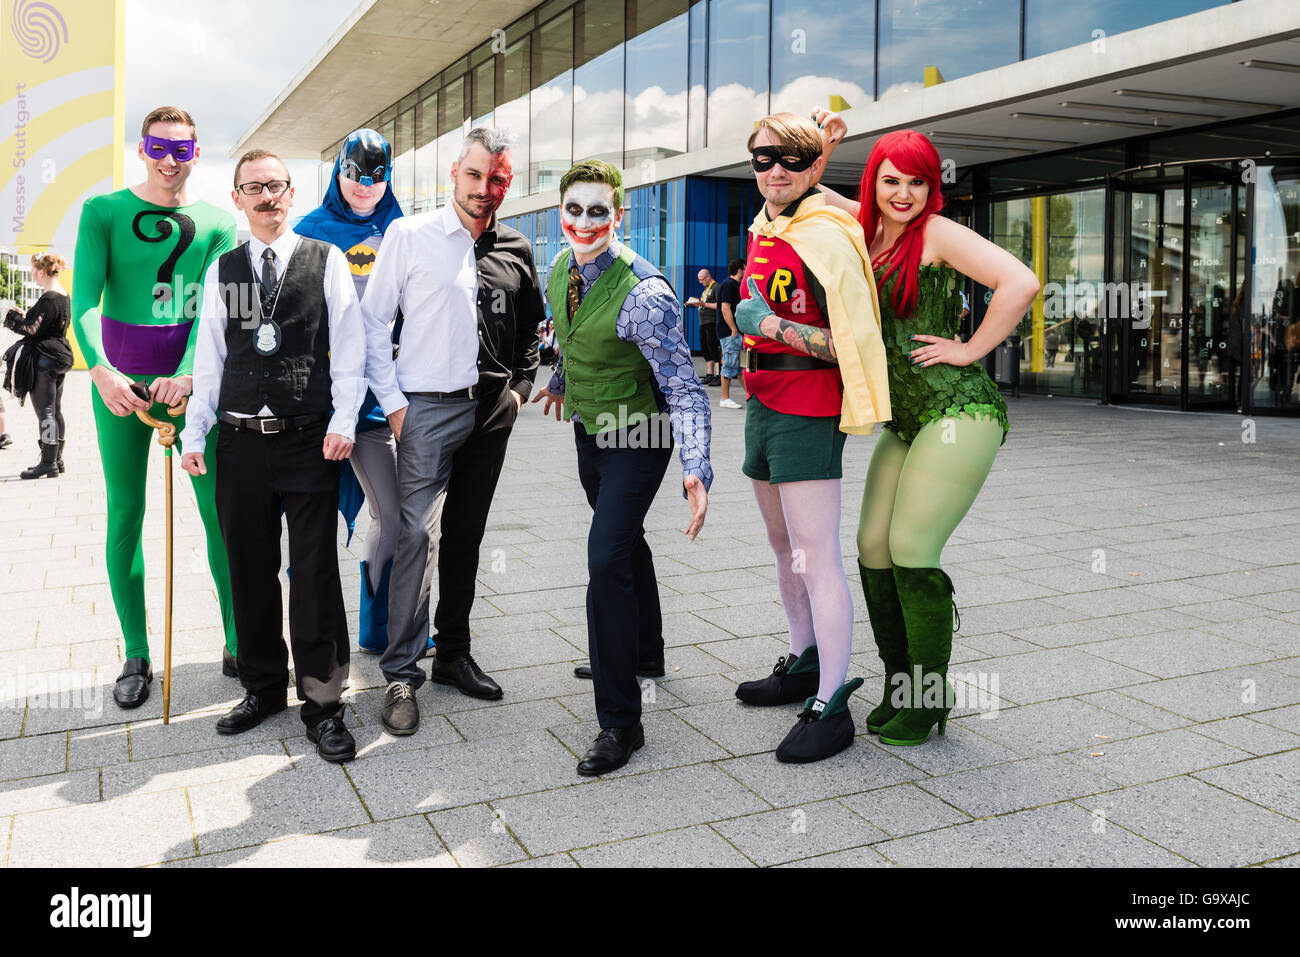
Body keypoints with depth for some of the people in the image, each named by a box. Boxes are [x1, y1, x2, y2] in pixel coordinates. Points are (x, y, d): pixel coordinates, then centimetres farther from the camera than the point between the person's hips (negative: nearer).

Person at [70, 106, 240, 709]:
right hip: (119, 379, 0)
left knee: (220, 510, -1)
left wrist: (188, 374, -22)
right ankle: (136, 656, 14)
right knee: (125, 513, 4)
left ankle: (237, 643, 10)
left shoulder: (218, 222, 5)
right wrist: (101, 369, -25)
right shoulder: (104, 211, 2)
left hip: (191, 378, 1)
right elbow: (84, 297, -8)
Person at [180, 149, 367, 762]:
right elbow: (209, 359, 13)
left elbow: (350, 348, 1)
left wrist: (344, 422, -7)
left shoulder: (326, 260, 4)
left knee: (315, 570, -2)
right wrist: (194, 434, 8)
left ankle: (321, 700, 8)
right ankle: (263, 686, 24)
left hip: (309, 439, -3)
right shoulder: (221, 271, 12)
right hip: (240, 440, 3)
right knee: (249, 570, 9)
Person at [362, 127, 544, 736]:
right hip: (427, 409, -4)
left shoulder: (516, 252, 9)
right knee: (418, 535, -10)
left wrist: (519, 388, 9)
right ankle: (400, 673, -2)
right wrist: (390, 401, -7)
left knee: (466, 537, 12)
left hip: (491, 412, 4)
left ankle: (453, 654, 24)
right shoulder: (410, 235, -1)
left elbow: (531, 327, 21)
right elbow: (370, 322, -1)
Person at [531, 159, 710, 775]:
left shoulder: (643, 293, -29)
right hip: (588, 427, 8)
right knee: (624, 541, 24)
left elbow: (684, 386, -33)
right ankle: (646, 650, 49)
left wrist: (696, 469, -45)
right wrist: (560, 381, 31)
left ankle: (619, 721, -5)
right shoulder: (563, 268, -5)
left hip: (637, 435, -8)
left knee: (607, 559, -17)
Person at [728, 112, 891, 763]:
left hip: (807, 411, -9)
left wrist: (768, 324, -21)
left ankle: (831, 706, -1)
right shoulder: (763, 228, 13)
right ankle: (804, 664, 34)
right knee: (784, 547, 18)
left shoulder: (825, 238, -15)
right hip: (762, 403, 9)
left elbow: (854, 342, -19)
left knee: (817, 557, -8)